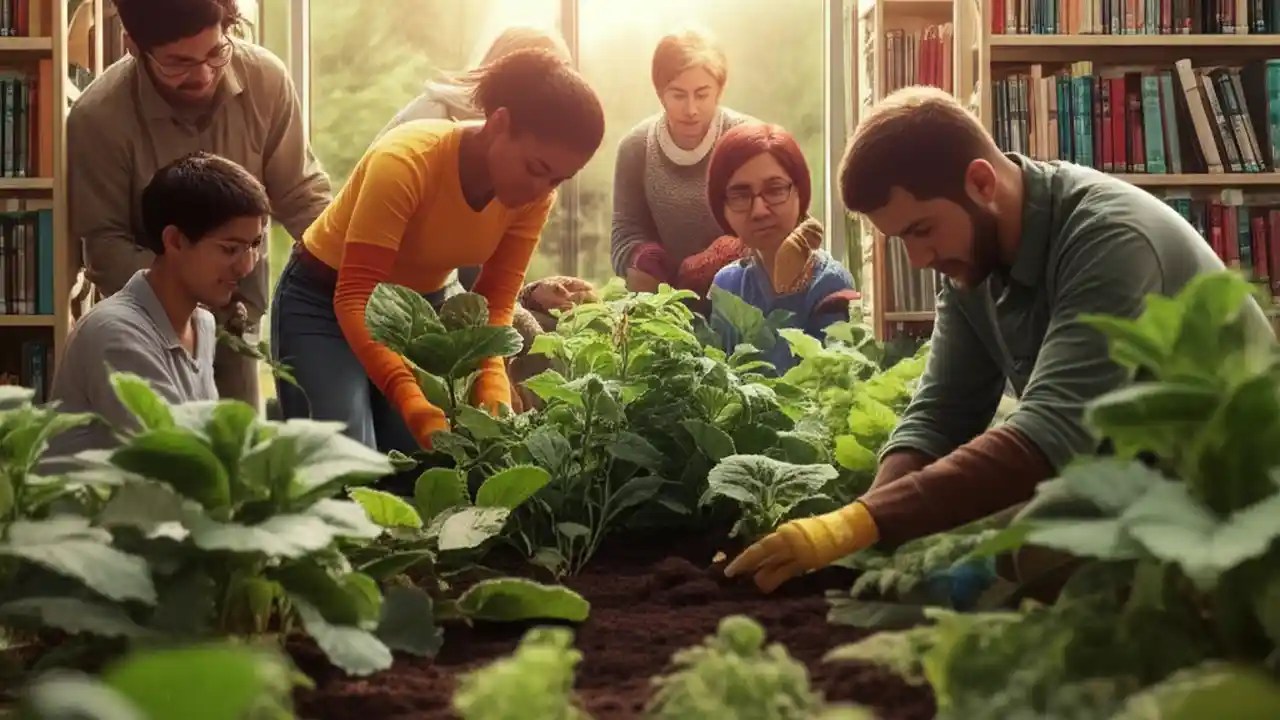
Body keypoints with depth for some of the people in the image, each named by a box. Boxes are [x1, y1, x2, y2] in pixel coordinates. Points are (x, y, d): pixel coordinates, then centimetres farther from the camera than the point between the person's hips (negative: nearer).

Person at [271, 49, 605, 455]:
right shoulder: (406, 162, -33)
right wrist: (414, 404, -48)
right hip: (324, 302, -5)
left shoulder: (535, 197, -15)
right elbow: (355, 299, -36)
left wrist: (492, 386, -33)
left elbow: (494, 301, -12)